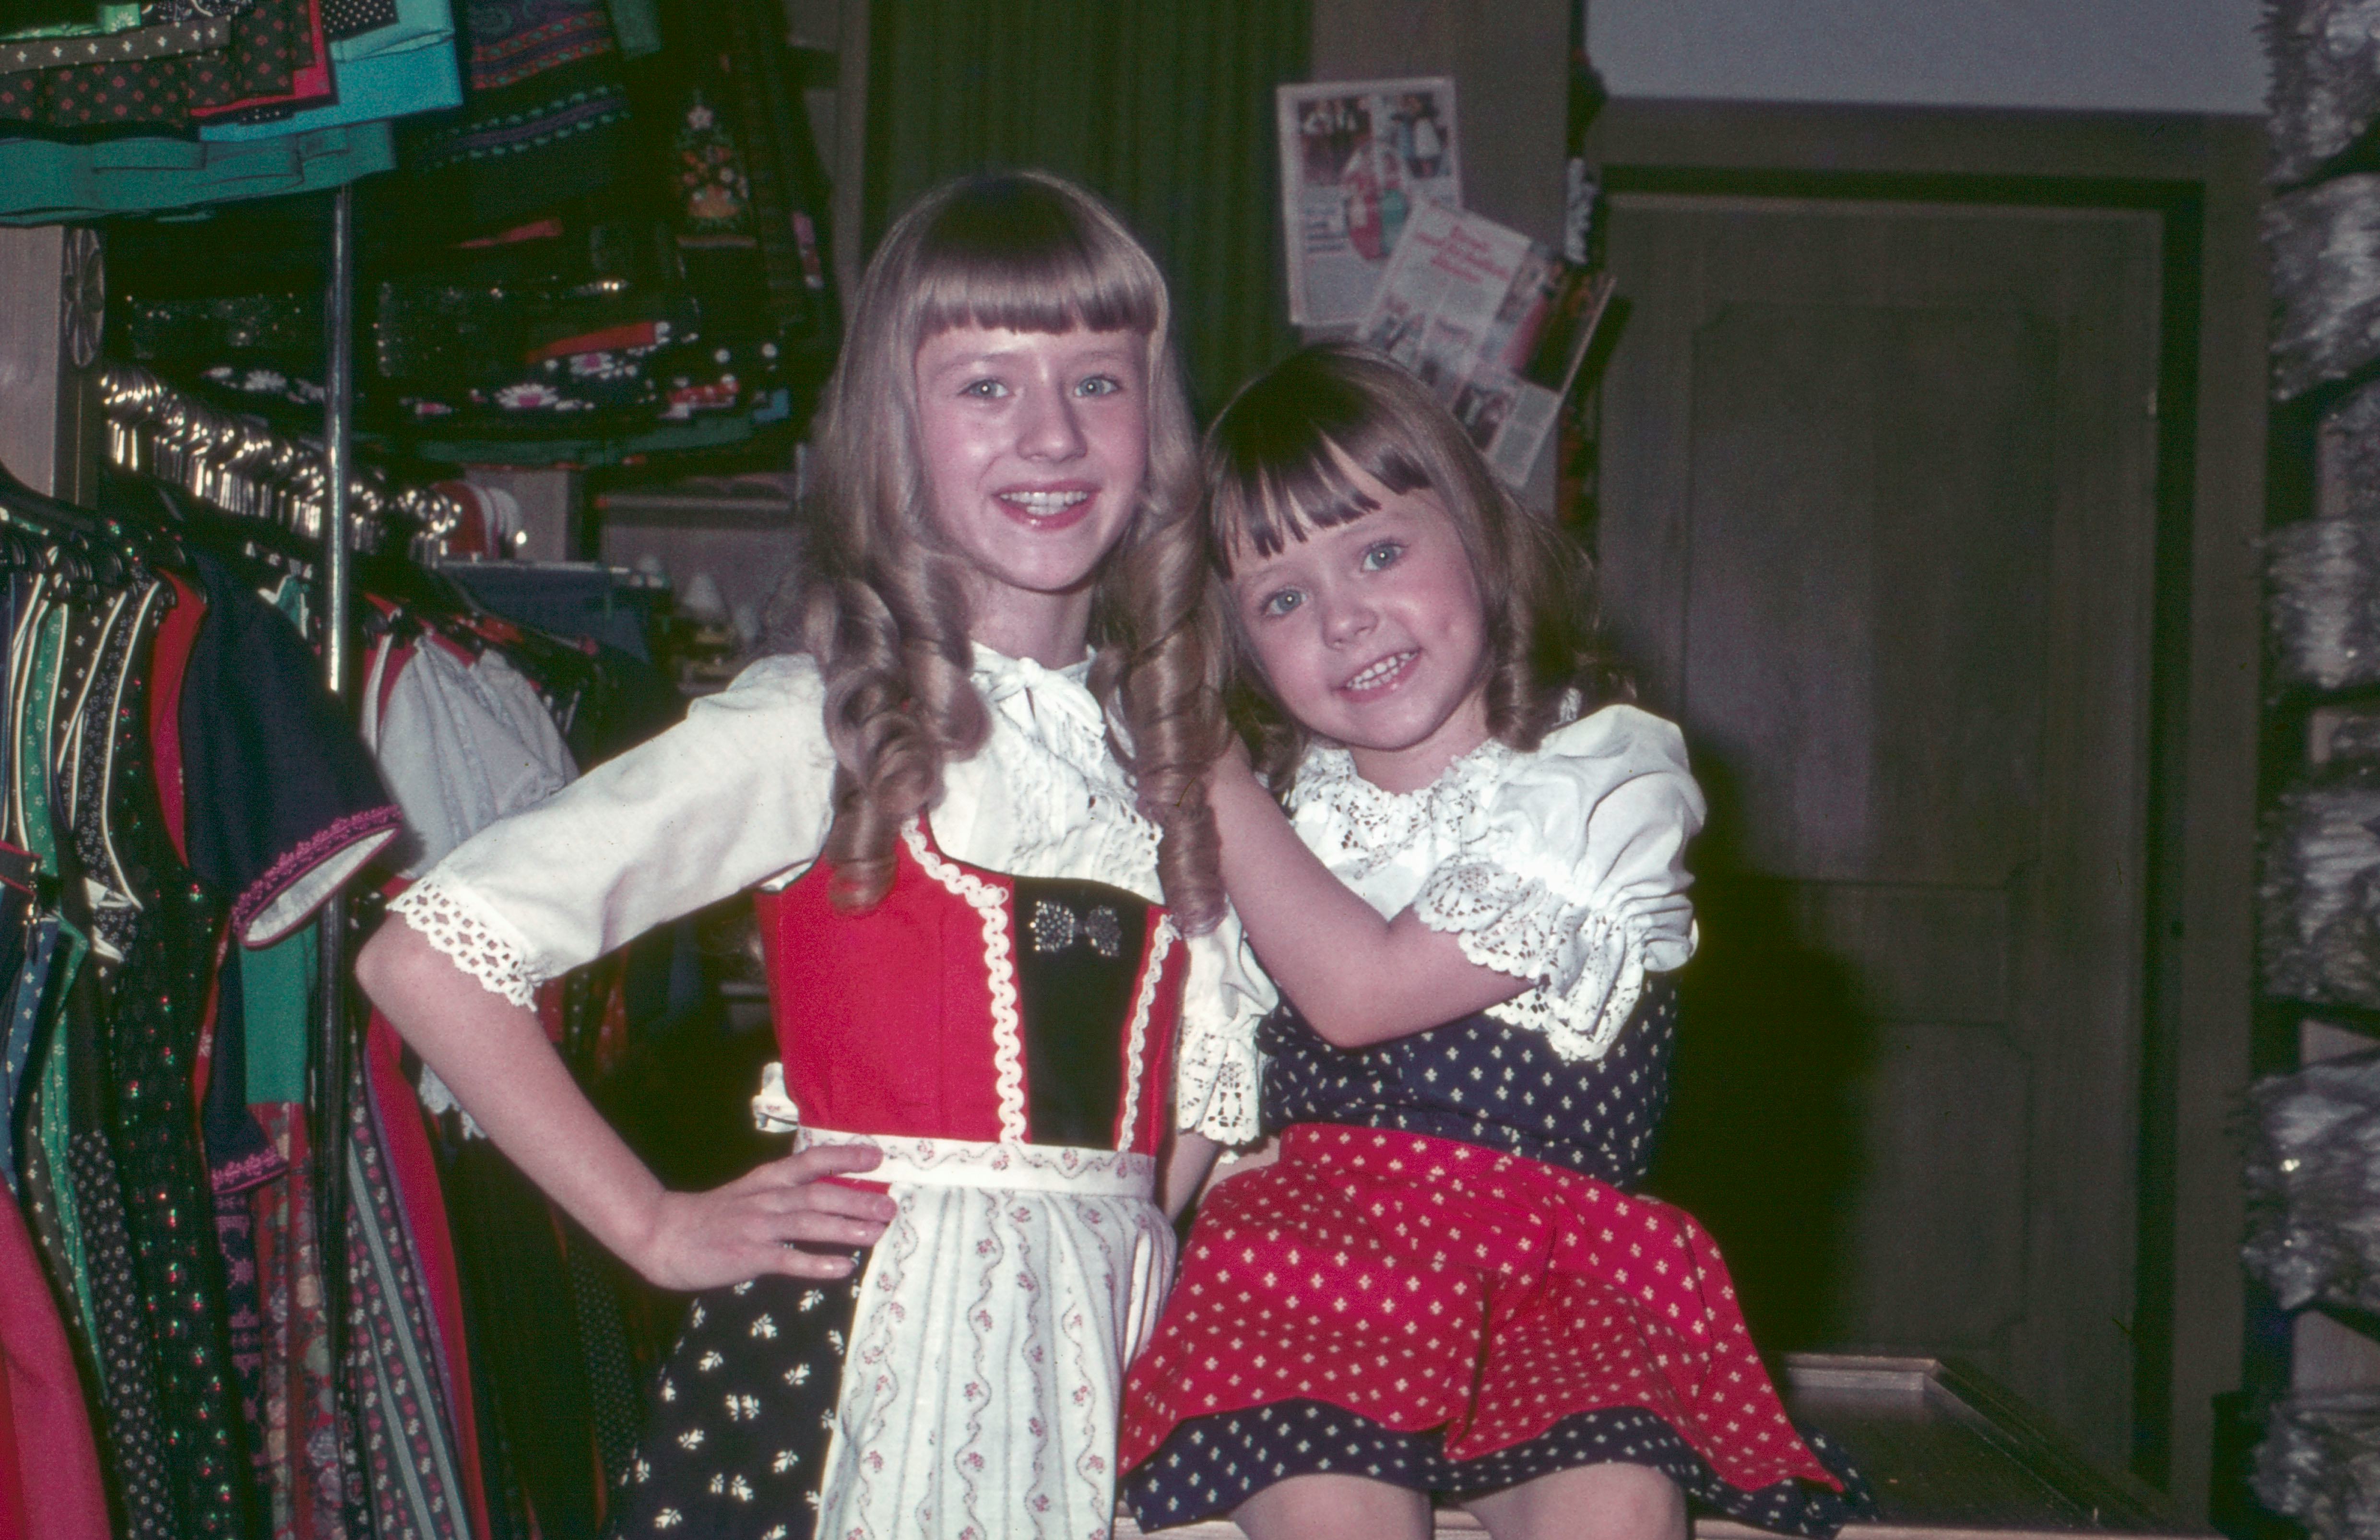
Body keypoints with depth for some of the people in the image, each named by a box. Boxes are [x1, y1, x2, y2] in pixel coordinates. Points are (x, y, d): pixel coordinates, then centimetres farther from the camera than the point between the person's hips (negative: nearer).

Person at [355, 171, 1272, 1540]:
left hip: (1122, 1340, 5)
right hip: (872, 1343, -5)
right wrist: (657, 1229, -7)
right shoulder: (825, 726, -8)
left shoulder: (1174, 745, 10)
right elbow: (428, 956, -12)